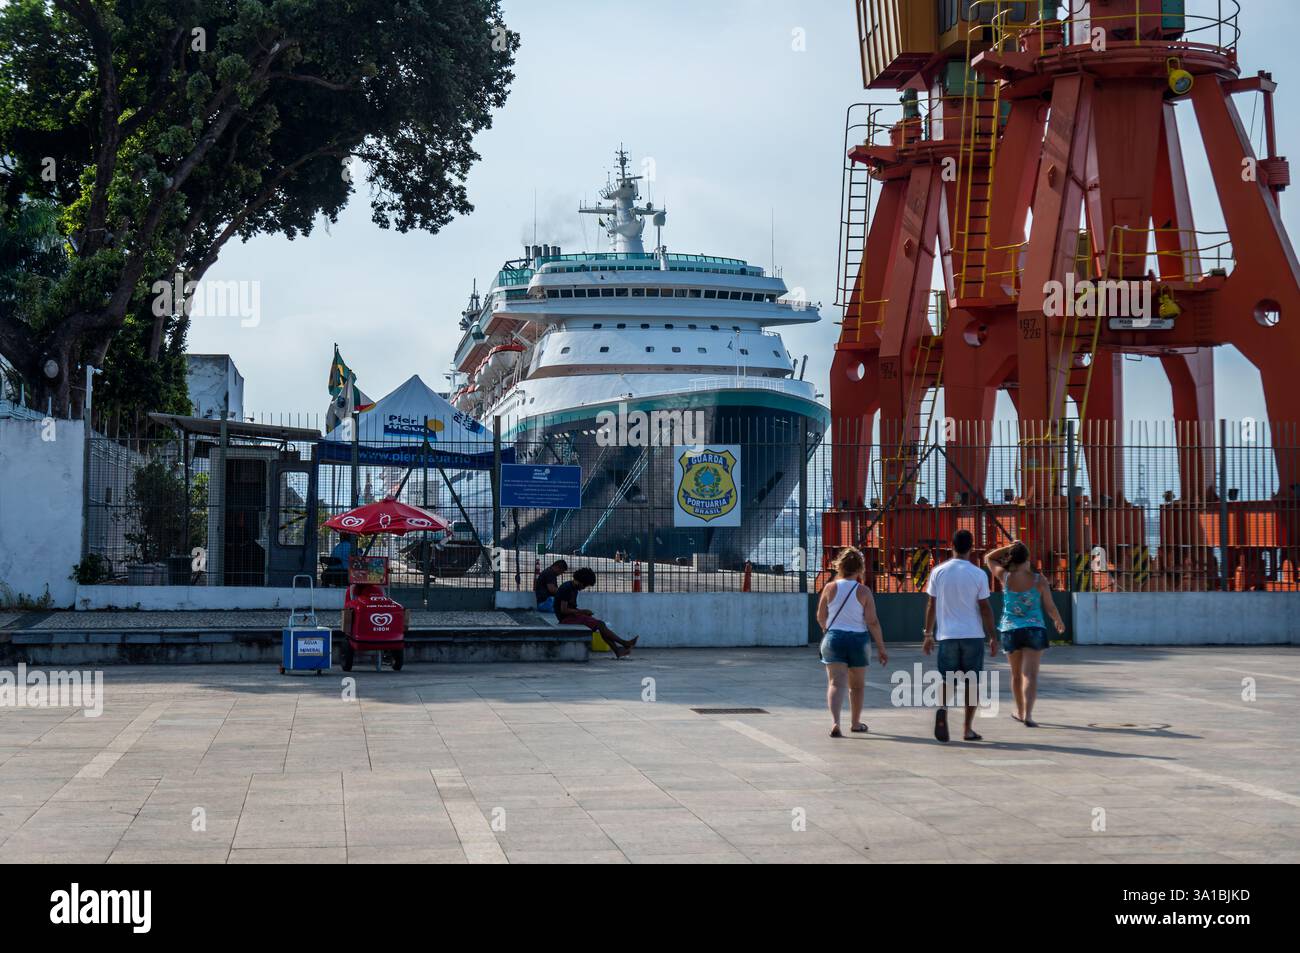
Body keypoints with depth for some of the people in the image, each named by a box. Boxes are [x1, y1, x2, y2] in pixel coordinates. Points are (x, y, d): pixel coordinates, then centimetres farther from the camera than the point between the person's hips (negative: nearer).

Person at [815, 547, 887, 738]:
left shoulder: (830, 588, -3)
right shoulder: (864, 592, -7)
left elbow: (820, 617, 5)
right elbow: (873, 622, -9)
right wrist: (881, 648, -3)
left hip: (834, 638, 0)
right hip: (858, 639, 0)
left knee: (836, 682, -6)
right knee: (857, 684, 18)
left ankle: (835, 722, -26)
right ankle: (855, 722, 32)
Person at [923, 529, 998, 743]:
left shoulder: (938, 572, 1)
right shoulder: (978, 575, -5)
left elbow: (931, 605, 4)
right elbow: (985, 608, -3)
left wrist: (928, 634, 13)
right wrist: (993, 637, 5)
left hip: (947, 636, 1)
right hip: (973, 636, -1)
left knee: (947, 680, 9)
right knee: (972, 683, 8)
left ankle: (942, 709, -21)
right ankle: (968, 729, 7)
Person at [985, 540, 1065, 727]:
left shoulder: (1005, 577, -5)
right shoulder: (1039, 579, -8)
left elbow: (989, 558, 12)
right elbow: (1050, 607, -2)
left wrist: (1008, 548, 0)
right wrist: (1059, 621, 18)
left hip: (1010, 631, 2)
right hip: (1034, 629, -2)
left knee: (1016, 674, 19)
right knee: (1030, 674, -7)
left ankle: (1020, 711, 35)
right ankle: (1027, 715, -21)